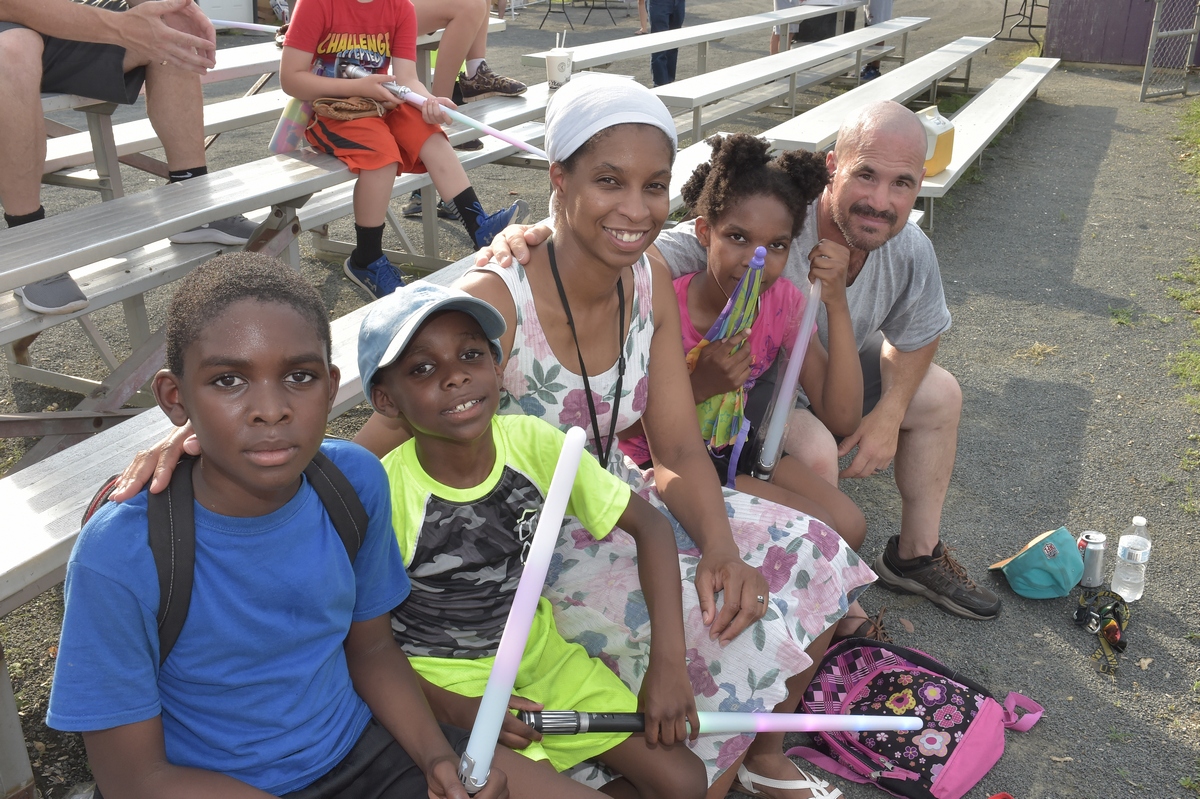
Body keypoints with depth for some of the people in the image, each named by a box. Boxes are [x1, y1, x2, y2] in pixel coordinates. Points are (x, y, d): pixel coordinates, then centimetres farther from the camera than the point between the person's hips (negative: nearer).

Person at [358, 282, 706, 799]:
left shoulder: (531, 442, -16)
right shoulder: (385, 491, -24)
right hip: (442, 676, -3)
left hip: (535, 644, 4)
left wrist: (668, 662, -18)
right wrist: (457, 709, -22)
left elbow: (649, 524, -11)